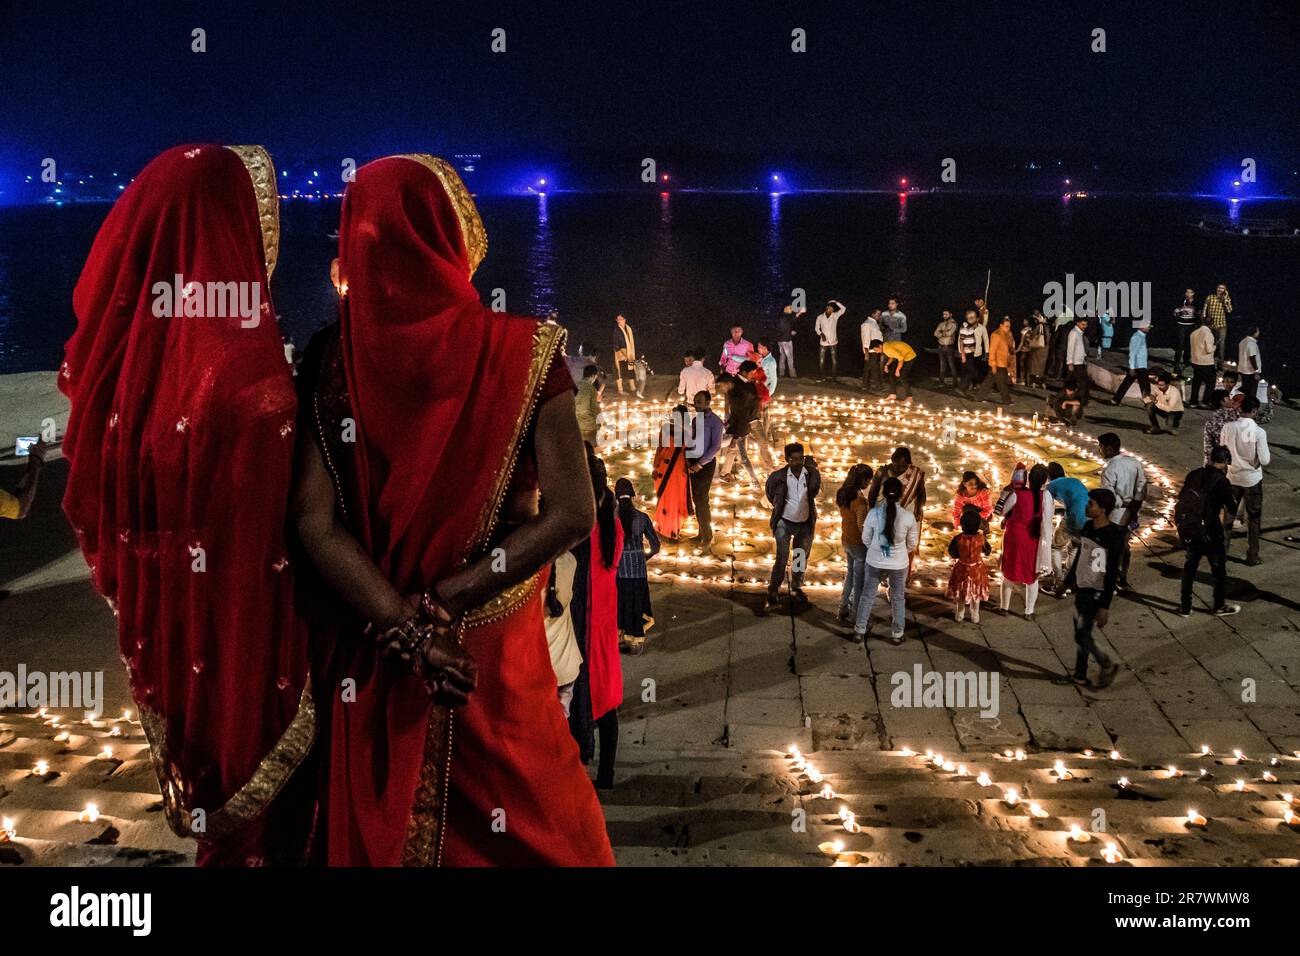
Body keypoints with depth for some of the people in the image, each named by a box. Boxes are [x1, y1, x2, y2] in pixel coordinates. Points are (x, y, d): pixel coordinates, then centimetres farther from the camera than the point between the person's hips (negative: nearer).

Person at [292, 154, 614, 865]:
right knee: (535, 831, 19)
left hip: (366, 659, 2)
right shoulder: (524, 351, -15)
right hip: (496, 655, -1)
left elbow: (314, 524, -14)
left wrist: (407, 627, -13)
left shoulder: (329, 359, -11)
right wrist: (442, 604, -14)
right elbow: (571, 514, -17)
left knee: (378, 827, 21)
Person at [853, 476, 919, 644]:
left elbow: (866, 539, -3)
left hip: (874, 562, 0)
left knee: (867, 595, 18)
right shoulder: (908, 516, -17)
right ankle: (897, 634, 28)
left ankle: (859, 631, 26)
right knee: (898, 598, 19)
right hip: (899, 564, 0)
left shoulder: (873, 513, -16)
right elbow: (912, 544, -3)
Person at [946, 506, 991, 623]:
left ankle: (959, 615, 31)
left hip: (962, 569, -1)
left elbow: (952, 554, -12)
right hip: (977, 569, 1)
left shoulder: (958, 539, -24)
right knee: (976, 593, 18)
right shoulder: (981, 538, -20)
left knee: (960, 593, 19)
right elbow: (987, 551, -3)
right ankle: (975, 617, 27)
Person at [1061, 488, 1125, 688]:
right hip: (1082, 589, 8)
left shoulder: (1114, 535, -20)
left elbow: (1112, 573, -20)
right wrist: (1069, 581, 24)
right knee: (1080, 633, 15)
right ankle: (1080, 675, 27)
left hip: (1097, 593, -8)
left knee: (1082, 636, -5)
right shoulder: (1088, 527, 3)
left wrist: (1105, 606, -21)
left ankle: (1108, 664, 14)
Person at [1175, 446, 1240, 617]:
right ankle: (1219, 606, 27)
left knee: (1190, 565, 20)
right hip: (1210, 532, -5)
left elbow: (1181, 498, 8)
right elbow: (1232, 508, -11)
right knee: (1218, 568, 15)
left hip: (1188, 529, 5)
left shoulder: (1193, 475, 1)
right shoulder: (1221, 481, -15)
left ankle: (1185, 606, 23)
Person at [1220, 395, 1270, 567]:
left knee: (1228, 515, 18)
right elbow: (1265, 461, -16)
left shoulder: (1228, 427, -11)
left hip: (1232, 477, 3)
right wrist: (1271, 457, 5)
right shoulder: (1259, 432, -20)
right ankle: (1252, 557, 18)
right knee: (1253, 519, 12)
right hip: (1253, 479, -3)